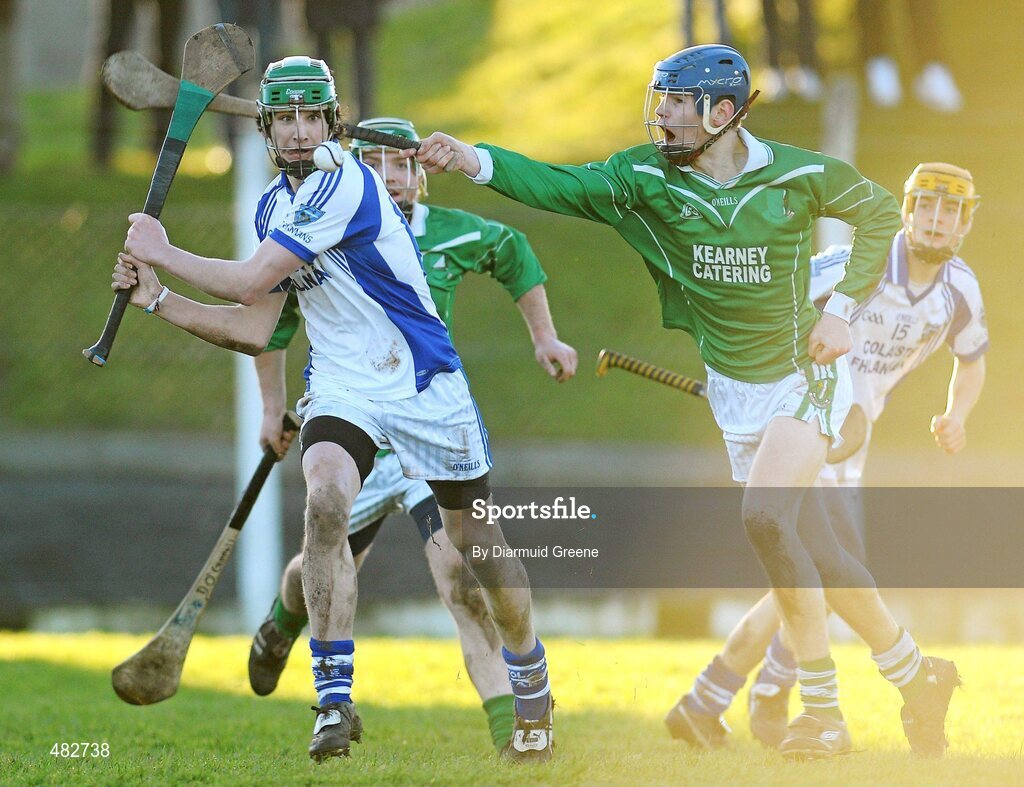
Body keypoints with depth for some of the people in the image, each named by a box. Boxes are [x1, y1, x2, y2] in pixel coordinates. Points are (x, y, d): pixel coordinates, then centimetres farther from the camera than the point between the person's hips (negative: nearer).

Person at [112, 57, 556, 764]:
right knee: (325, 499, -25)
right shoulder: (275, 207, 7)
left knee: (480, 545, 6)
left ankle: (533, 695, 31)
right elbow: (256, 330, 10)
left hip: (426, 385, -5)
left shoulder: (346, 183, -19)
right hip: (340, 386, 5)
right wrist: (158, 300, 3)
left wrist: (161, 251, -9)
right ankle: (335, 702, -23)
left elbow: (250, 283, -21)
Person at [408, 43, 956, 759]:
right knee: (804, 544, 8)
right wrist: (473, 160, -33)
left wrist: (841, 308, -6)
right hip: (733, 390, 5)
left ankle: (825, 711, -13)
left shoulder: (798, 175, -13)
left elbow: (880, 212, 2)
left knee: (765, 517, -23)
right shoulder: (646, 176, -6)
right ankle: (909, 668, 28)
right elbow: (560, 187, -17)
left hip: (805, 372, -5)